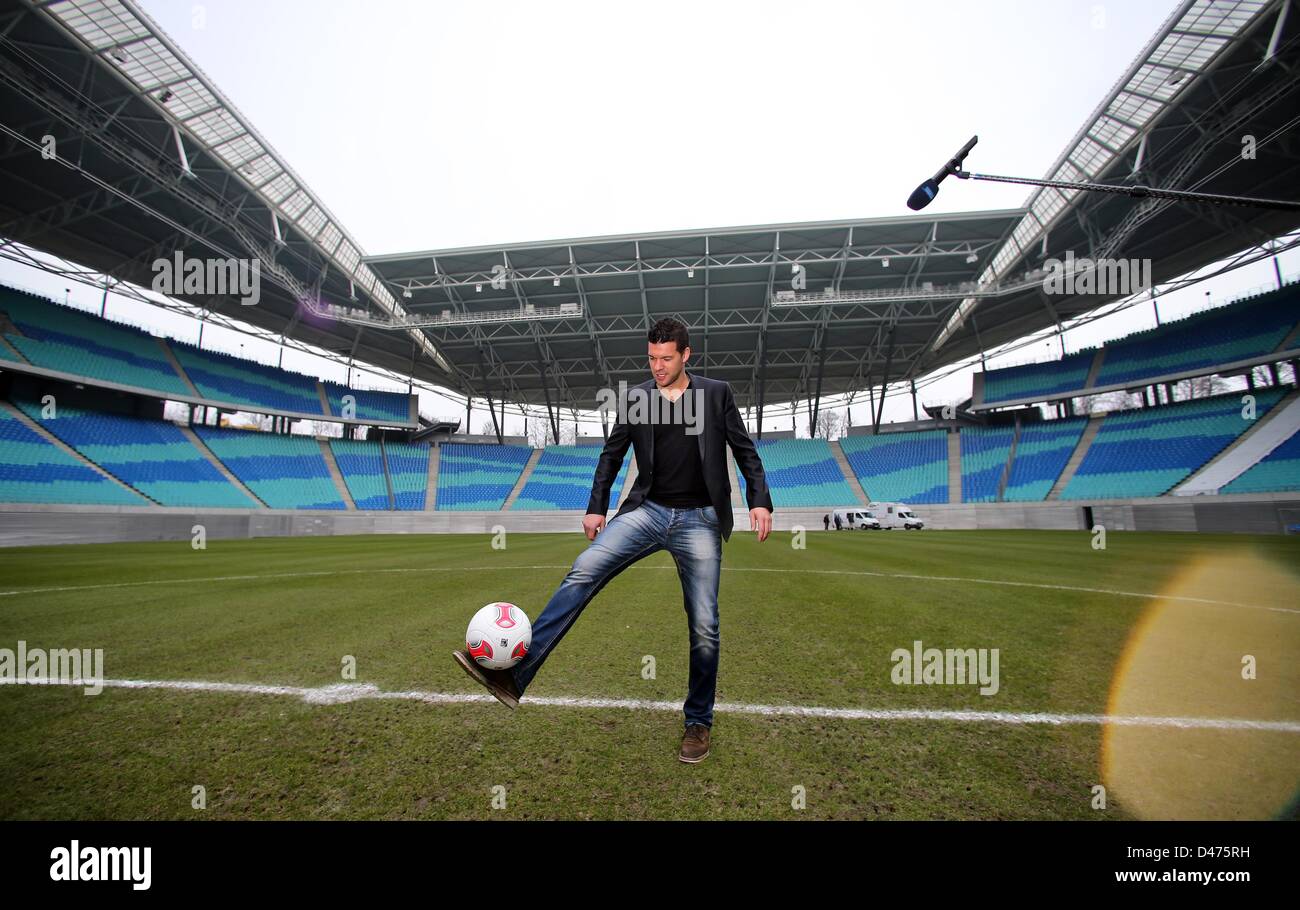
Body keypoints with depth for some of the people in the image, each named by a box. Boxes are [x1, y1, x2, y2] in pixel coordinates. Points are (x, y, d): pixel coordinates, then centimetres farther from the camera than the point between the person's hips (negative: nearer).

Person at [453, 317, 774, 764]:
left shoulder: (717, 394, 3)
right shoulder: (634, 398, 7)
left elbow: (745, 450, 5)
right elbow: (611, 454, 13)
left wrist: (759, 501, -5)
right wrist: (596, 507, 8)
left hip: (699, 519, -1)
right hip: (647, 509, 2)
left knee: (703, 625, 0)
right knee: (583, 570, -20)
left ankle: (699, 722, 21)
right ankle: (512, 674, -21)